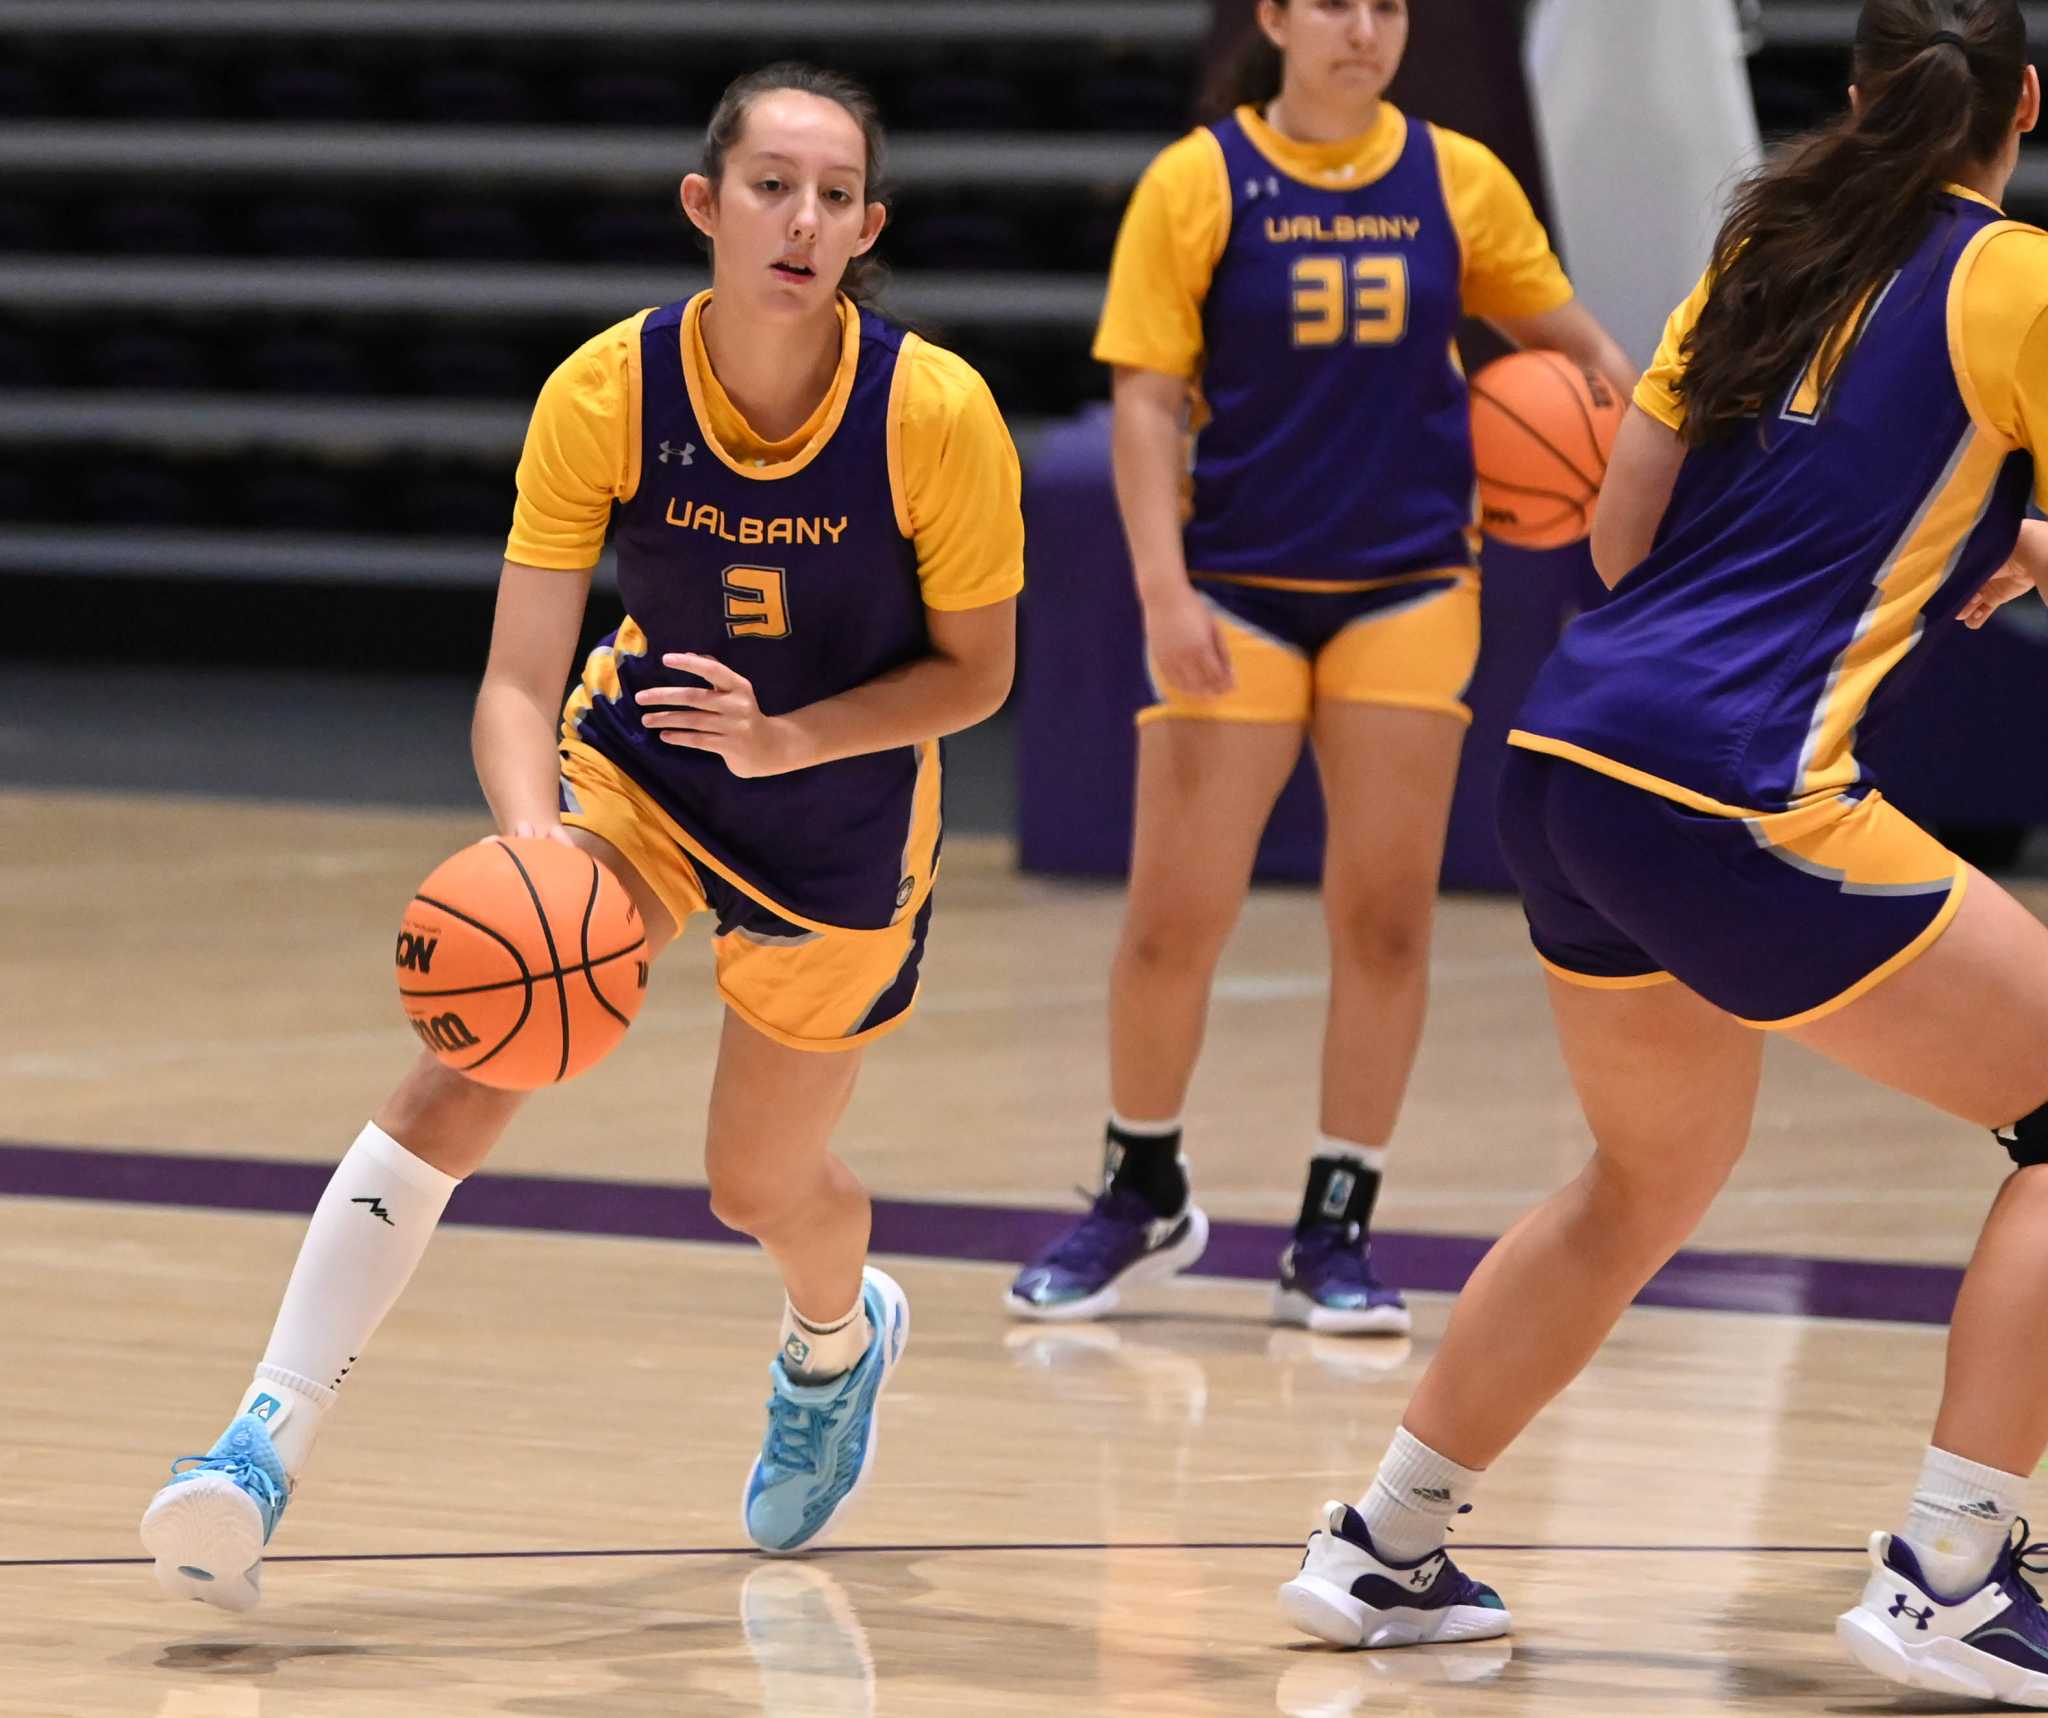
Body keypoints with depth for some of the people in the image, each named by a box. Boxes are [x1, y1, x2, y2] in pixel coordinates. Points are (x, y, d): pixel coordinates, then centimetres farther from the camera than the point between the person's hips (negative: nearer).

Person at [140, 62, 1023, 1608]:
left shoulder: (935, 412, -24)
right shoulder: (606, 392, -22)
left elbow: (974, 671, -12)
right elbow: (519, 679, -21)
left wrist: (789, 736, -28)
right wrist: (532, 841, -40)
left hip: (844, 825, 0)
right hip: (638, 766, 0)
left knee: (758, 1183, 14)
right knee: (464, 1066, -21)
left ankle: (838, 1340, 52)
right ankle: (265, 1452, -25)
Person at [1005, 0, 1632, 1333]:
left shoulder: (1458, 181, 2)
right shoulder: (1197, 184, -4)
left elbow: (1563, 328, 13)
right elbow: (1146, 398, -6)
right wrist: (1164, 587, -15)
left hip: (1407, 591, 2)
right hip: (1236, 592, -2)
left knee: (1386, 913, 0)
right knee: (1174, 917, -2)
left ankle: (1337, 1235, 11)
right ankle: (1143, 1199, 21)